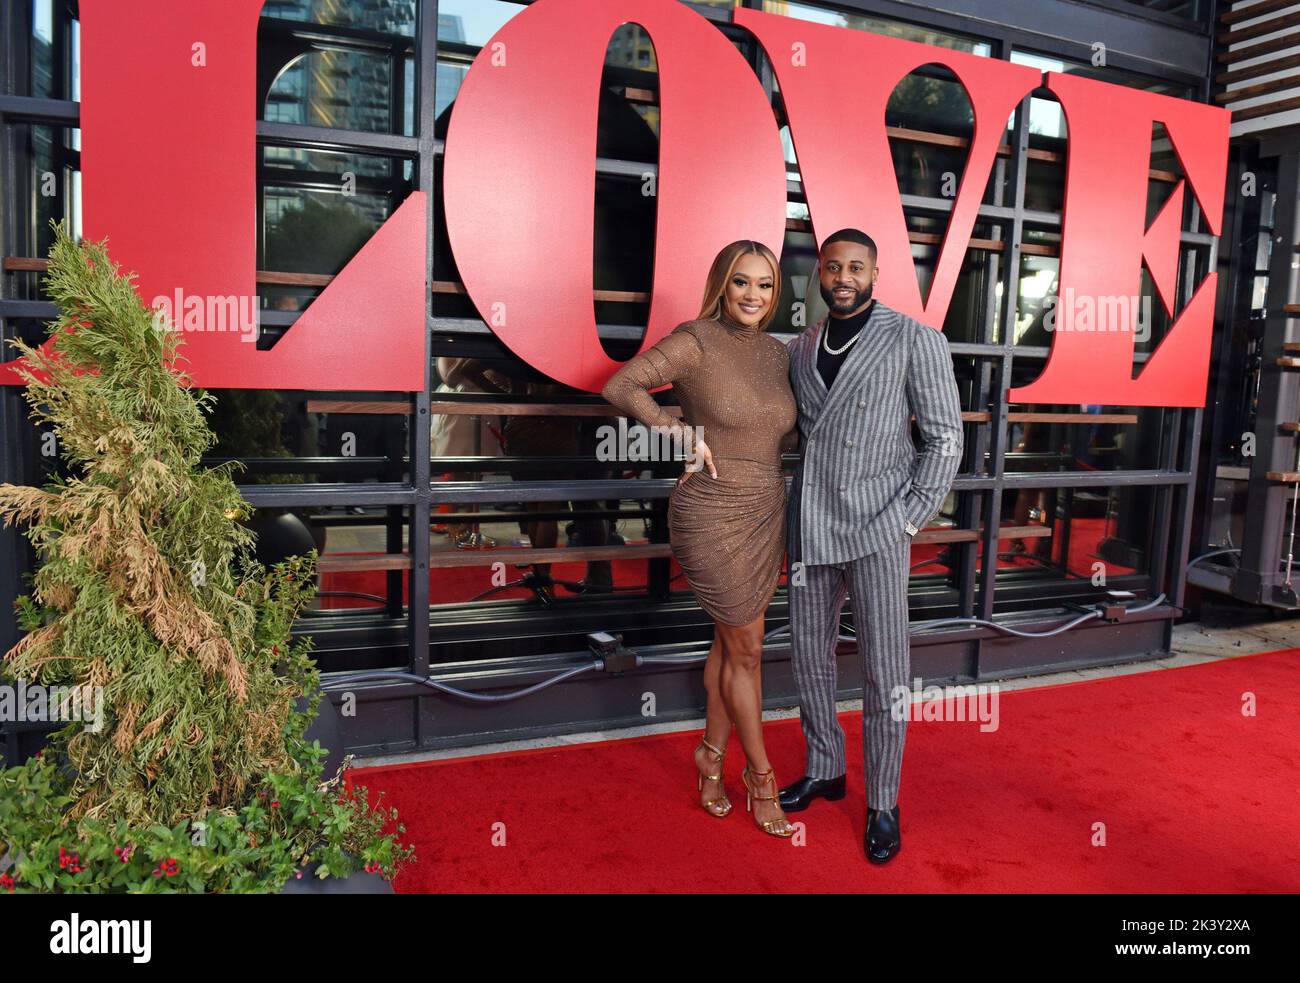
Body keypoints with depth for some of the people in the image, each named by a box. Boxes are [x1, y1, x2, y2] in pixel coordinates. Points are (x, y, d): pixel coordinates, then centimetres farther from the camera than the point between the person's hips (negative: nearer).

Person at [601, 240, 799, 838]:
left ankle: (713, 755, 36)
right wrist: (681, 432, -23)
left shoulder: (777, 355, 6)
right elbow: (619, 387, -21)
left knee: (731, 643, 16)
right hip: (712, 520, -6)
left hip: (766, 517, 6)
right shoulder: (695, 341, -13)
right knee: (746, 650, 5)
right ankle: (760, 777, 25)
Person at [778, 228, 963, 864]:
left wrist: (909, 521, -10)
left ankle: (883, 804, 19)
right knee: (809, 658, 14)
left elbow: (945, 438, -5)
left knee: (884, 675, 1)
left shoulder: (915, 340, -5)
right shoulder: (800, 348, 10)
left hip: (876, 531, -5)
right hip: (810, 528, 5)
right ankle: (824, 771, 35)